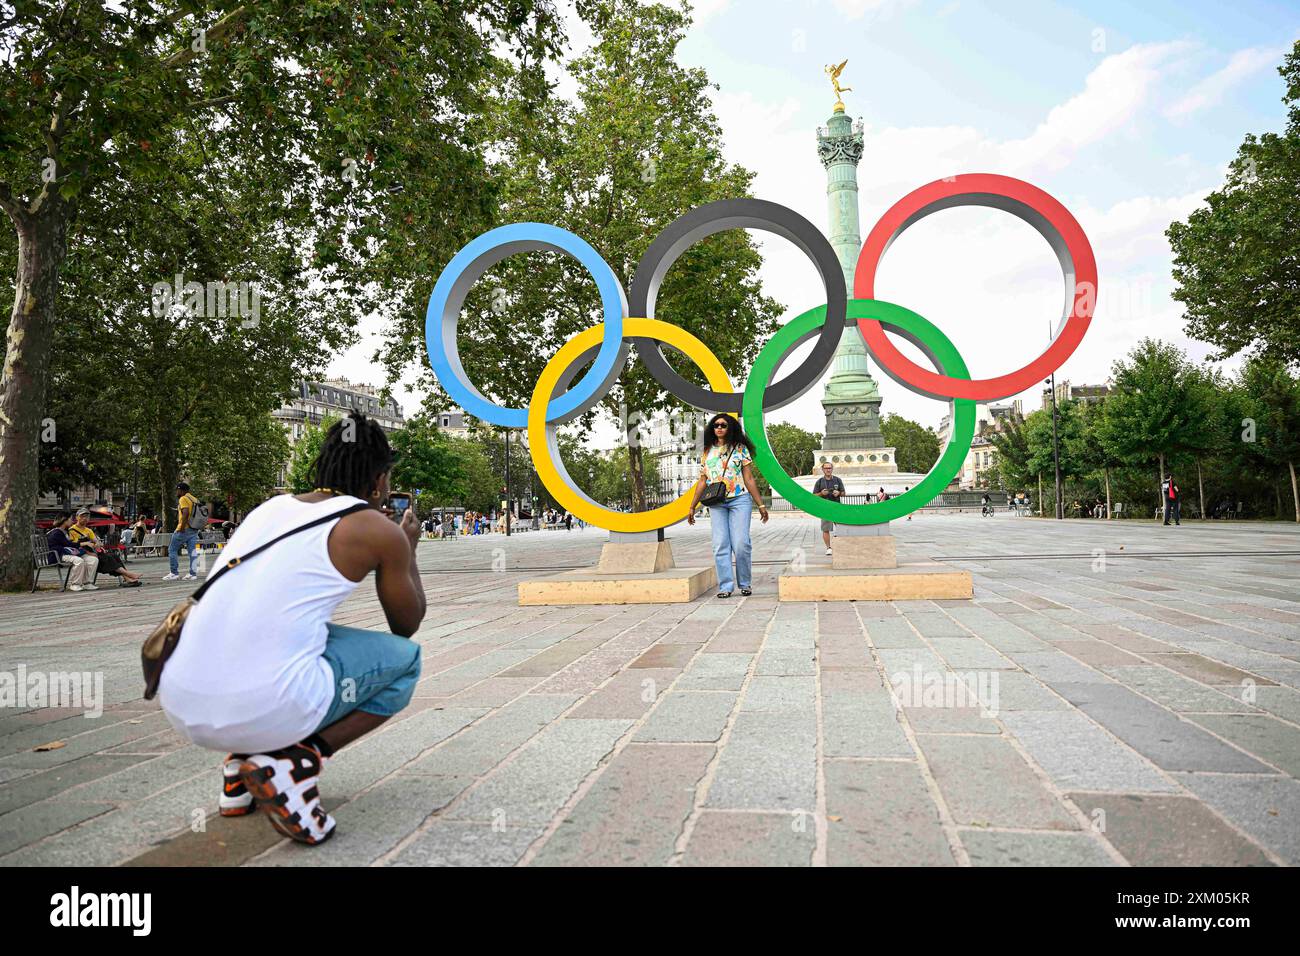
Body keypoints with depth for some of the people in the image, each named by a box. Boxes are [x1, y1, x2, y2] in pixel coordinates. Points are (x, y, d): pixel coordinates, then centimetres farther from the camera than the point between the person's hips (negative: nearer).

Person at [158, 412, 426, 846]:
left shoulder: (270, 507, 18)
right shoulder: (380, 531, 0)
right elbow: (407, 625, 15)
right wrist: (407, 547, 28)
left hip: (178, 705, 7)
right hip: (265, 710, -7)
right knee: (404, 658, 15)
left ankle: (241, 761, 21)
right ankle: (295, 762, -2)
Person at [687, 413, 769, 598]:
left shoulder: (740, 448, 7)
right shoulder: (707, 451, 13)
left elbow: (749, 479, 5)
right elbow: (702, 481, 15)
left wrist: (760, 505, 1)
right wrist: (692, 507, 12)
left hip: (740, 500, -2)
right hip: (716, 503, 3)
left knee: (741, 544, -9)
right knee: (720, 545, -4)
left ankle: (745, 583, 8)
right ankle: (725, 586, 0)